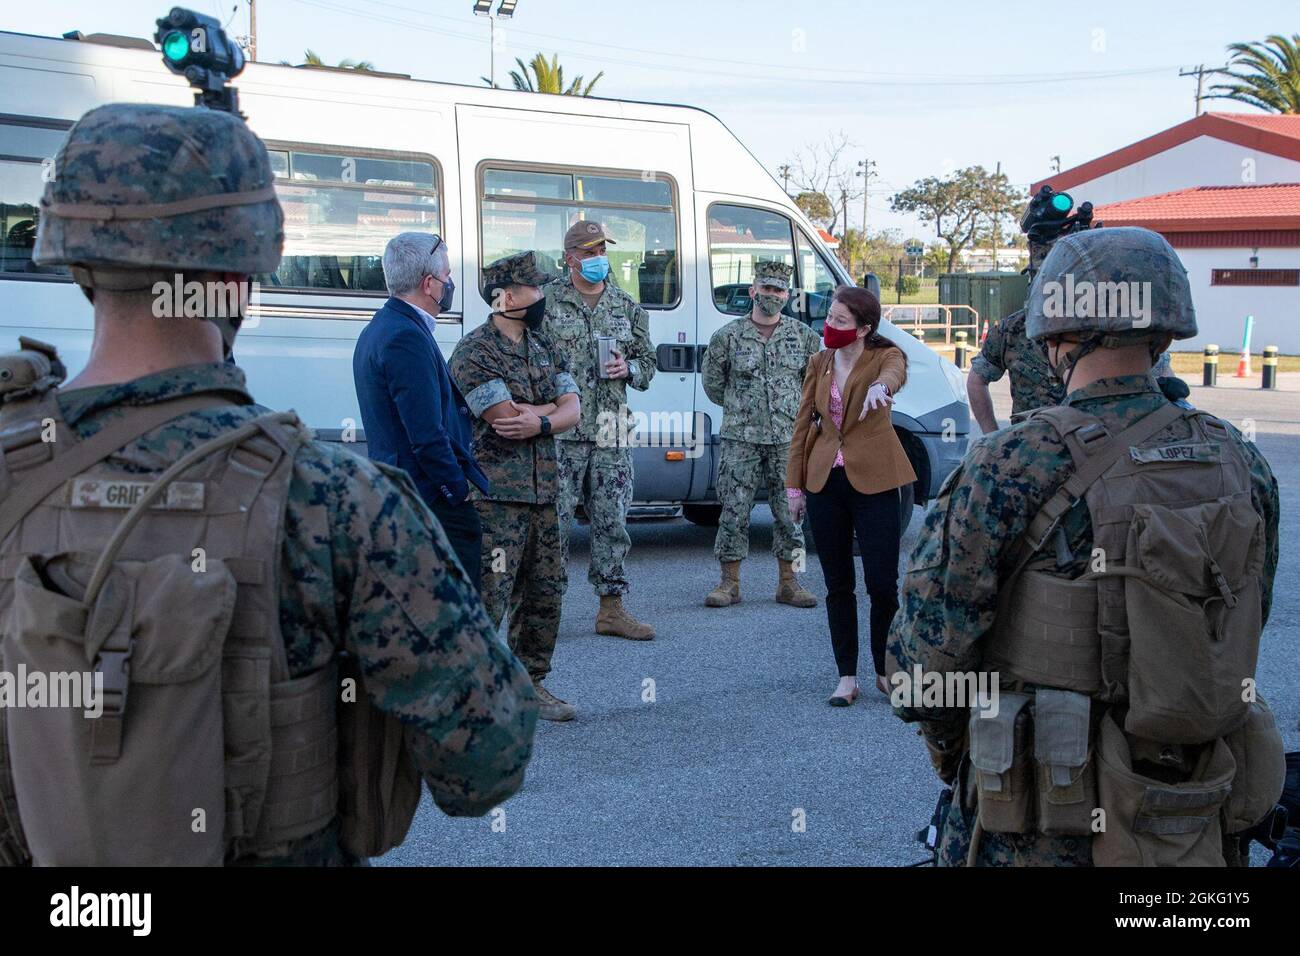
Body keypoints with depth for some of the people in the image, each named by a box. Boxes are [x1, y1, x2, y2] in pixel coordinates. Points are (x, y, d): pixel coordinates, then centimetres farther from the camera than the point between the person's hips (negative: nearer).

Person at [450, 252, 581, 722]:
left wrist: (537, 420, -15)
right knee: (487, 598, -8)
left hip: (543, 493, 8)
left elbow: (573, 410, 5)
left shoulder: (543, 347, 14)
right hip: (495, 495, -8)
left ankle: (530, 682, 25)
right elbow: (505, 420, -20)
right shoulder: (474, 352, -11)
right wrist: (551, 406, -5)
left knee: (544, 594, 13)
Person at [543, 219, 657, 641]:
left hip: (611, 436, 4)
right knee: (553, 520, -4)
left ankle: (611, 607, 16)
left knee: (612, 522, 8)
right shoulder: (548, 302, 1)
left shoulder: (628, 308, 14)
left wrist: (628, 369, -1)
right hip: (560, 432, -4)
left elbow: (648, 361, 20)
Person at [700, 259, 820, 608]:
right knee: (734, 510, -1)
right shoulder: (728, 336, 1)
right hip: (740, 439, -1)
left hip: (789, 439, 1)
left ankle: (788, 583, 14)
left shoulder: (804, 337, 6)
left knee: (790, 510, 4)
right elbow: (712, 382, 11)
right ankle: (730, 583, 8)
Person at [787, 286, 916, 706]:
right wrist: (794, 486, 9)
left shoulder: (884, 356, -4)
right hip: (824, 482, 4)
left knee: (883, 584, -4)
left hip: (873, 482, -4)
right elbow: (803, 424, 12)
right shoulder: (819, 364, 10)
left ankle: (885, 671, 16)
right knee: (838, 585, 7)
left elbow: (896, 371, -29)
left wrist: (881, 385, -54)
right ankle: (847, 677, 15)